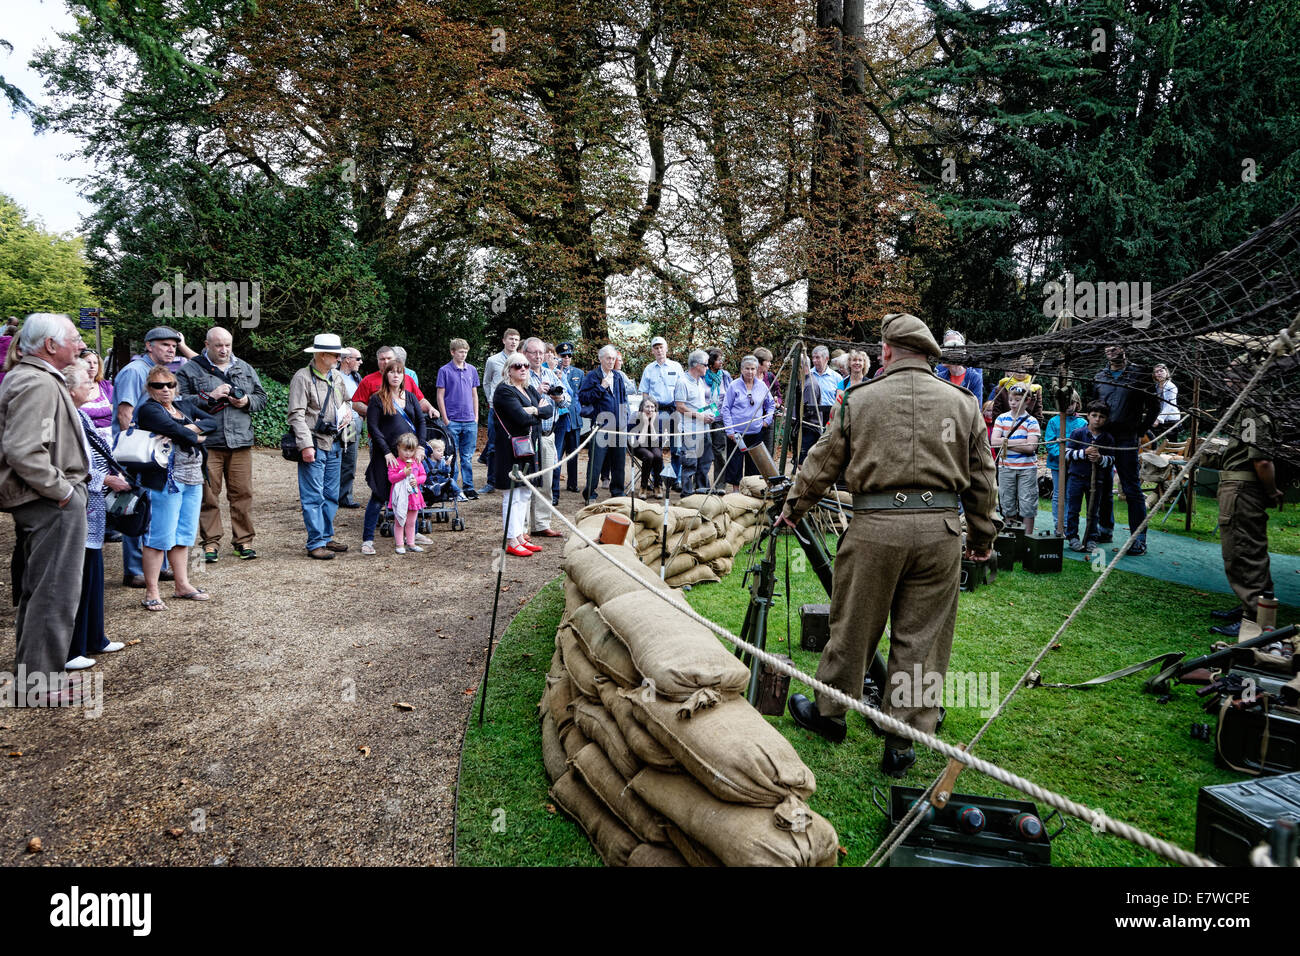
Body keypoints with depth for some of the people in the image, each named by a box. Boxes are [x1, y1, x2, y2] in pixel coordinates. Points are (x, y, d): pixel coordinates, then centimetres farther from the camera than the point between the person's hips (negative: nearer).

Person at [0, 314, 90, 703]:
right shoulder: (38, 384, -17)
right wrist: (63, 490, -19)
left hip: (43, 501, 11)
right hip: (53, 505, -11)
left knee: (37, 589, 19)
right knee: (55, 592, -4)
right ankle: (40, 681, 4)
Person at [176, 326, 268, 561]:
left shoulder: (245, 369, 17)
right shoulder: (190, 370, 5)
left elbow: (262, 398, 19)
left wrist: (247, 401, -1)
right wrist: (210, 396, -13)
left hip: (240, 441, 3)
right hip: (207, 443, -3)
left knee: (242, 492, 3)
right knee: (208, 494, 0)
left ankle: (243, 540, 12)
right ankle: (210, 541, 11)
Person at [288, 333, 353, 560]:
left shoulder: (336, 377, 13)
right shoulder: (303, 378, -9)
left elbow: (345, 402, 31)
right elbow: (296, 415, -14)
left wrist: (348, 412, 7)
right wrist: (306, 445, -21)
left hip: (335, 445, 8)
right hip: (314, 446, -8)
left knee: (331, 495, 13)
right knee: (313, 496, -4)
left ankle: (326, 537, 23)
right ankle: (315, 544, 1)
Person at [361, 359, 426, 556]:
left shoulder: (410, 397, 11)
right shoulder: (377, 399, -3)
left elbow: (421, 421, 9)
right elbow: (372, 428, -8)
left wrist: (420, 446, -4)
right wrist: (387, 452, -14)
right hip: (387, 455, -5)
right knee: (379, 497, -5)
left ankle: (413, 533, 27)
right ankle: (367, 540, 1)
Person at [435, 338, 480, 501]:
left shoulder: (472, 370, 10)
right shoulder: (445, 371, -2)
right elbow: (440, 396, -2)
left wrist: (476, 416, 9)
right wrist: (445, 419, -7)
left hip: (470, 422, 3)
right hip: (452, 421, -3)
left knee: (467, 457, 8)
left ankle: (469, 487, 14)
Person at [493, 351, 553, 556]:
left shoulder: (530, 390, 16)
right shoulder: (504, 391, -11)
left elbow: (550, 409, 5)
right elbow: (522, 418, -22)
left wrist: (534, 410, -12)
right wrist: (539, 411, -4)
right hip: (512, 449, -9)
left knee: (524, 494, 13)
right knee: (513, 496, -5)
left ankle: (520, 536, 22)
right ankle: (511, 542, 0)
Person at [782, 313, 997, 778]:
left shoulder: (859, 400, 2)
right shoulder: (962, 404, 9)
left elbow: (822, 464, 9)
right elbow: (982, 480, 12)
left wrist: (793, 509, 24)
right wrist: (982, 537, 24)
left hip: (875, 528, -2)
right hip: (940, 530, 2)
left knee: (852, 628, 12)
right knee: (921, 638, 9)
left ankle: (829, 711, 30)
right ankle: (902, 743, 17)